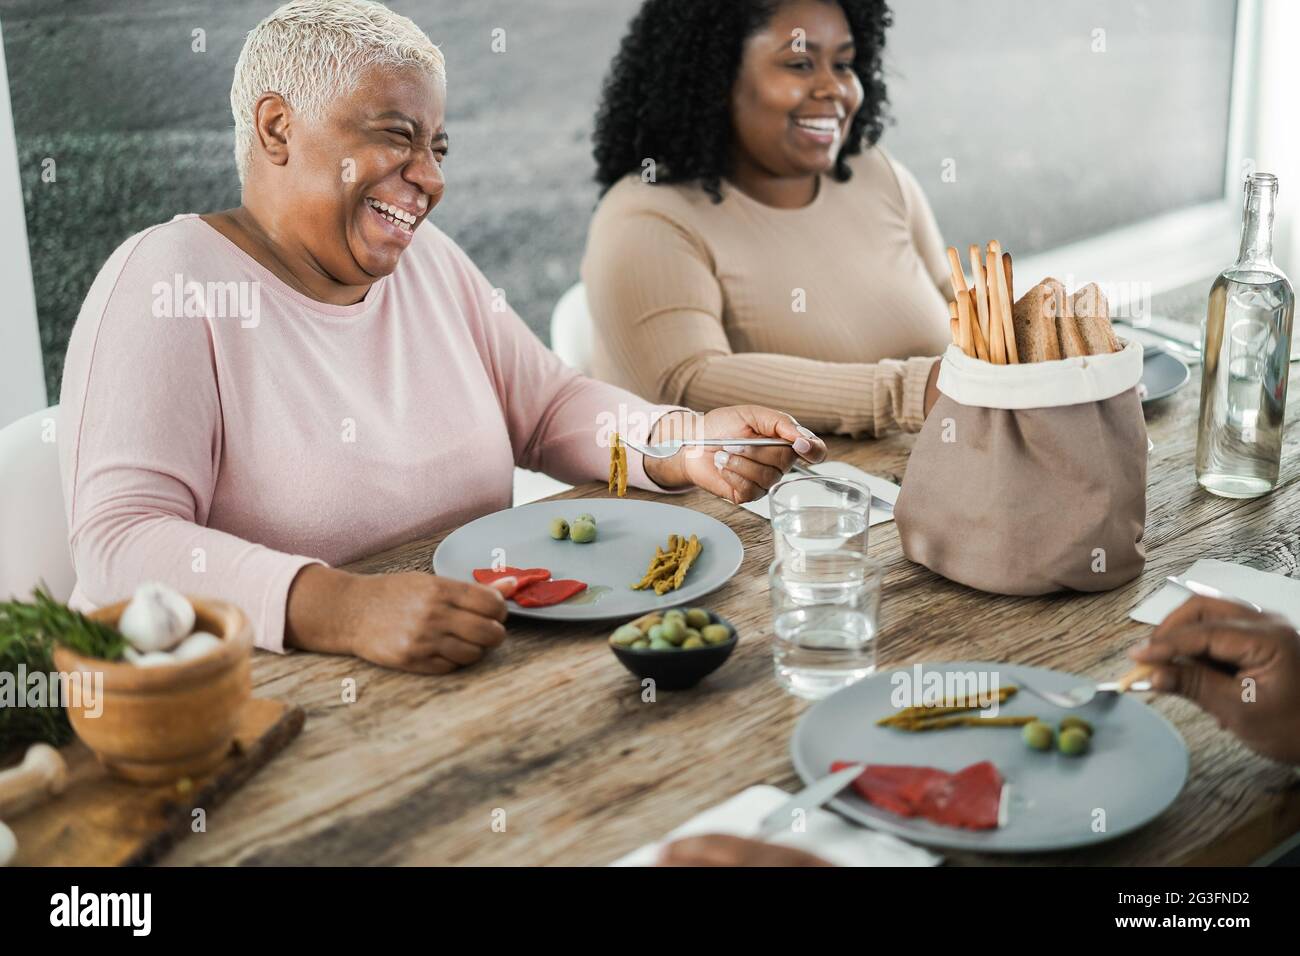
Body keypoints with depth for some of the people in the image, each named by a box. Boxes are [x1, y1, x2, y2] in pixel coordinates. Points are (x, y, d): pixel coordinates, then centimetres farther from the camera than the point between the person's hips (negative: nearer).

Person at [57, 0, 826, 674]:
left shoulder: (431, 260, 12)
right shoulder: (170, 281, -10)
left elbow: (552, 407, 17)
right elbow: (120, 548, -20)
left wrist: (690, 445, -3)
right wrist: (344, 609, -36)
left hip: (471, 671, 7)